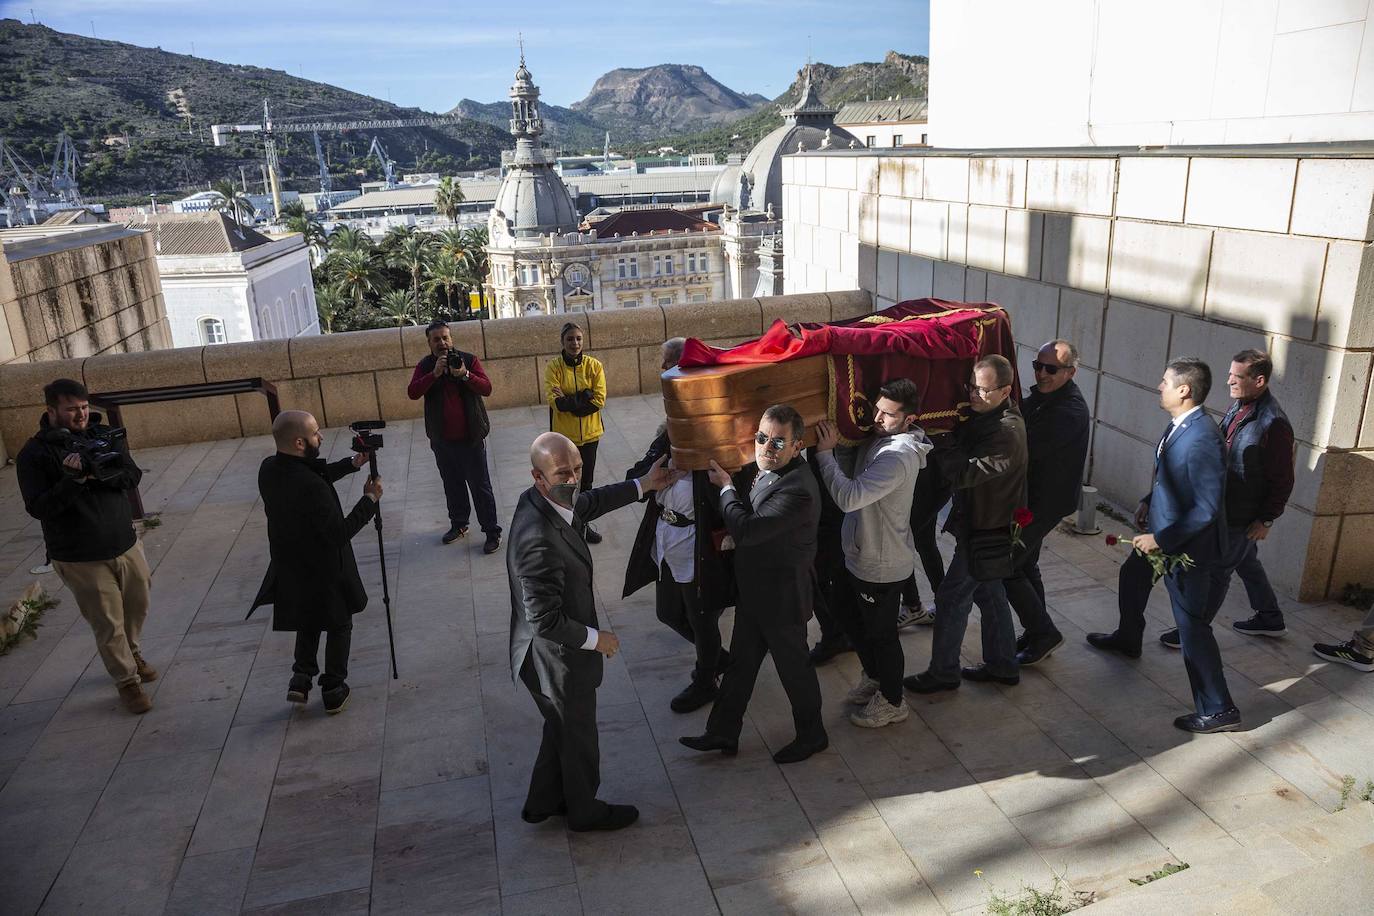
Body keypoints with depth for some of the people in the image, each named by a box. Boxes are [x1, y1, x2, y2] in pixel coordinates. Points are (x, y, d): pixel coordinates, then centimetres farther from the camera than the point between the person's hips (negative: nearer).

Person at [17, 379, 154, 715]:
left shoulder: (105, 436, 3)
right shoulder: (34, 454, -10)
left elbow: (132, 476, -4)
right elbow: (38, 508, -14)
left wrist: (100, 474, -23)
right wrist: (72, 479, -28)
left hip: (125, 544, 4)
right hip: (80, 558, -4)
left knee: (137, 606, 18)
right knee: (108, 624, 1)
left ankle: (131, 652, 45)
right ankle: (127, 681, 18)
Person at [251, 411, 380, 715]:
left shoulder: (269, 469, -8)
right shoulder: (311, 487, -33)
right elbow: (340, 533, -26)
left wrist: (351, 464, 3)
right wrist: (370, 500, -19)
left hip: (289, 568, 7)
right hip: (323, 571, -7)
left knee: (309, 620, 29)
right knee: (339, 626, 16)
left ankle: (302, 678, 23)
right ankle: (334, 691, 24)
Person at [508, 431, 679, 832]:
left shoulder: (537, 500, -9)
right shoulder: (540, 540, -38)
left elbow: (589, 503, 13)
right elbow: (546, 622, -33)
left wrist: (644, 485, 17)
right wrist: (596, 639, -17)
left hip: (553, 653, 9)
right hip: (558, 660, -9)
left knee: (562, 728, 29)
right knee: (579, 738, 18)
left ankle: (543, 802, 50)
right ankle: (585, 811, 44)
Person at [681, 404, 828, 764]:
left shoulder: (797, 490, -30)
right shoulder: (756, 470, -2)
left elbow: (747, 530, -32)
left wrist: (726, 487, -20)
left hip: (782, 599, -8)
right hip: (752, 592, 8)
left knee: (793, 667, 13)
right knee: (740, 662, 19)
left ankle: (812, 735, 36)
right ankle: (723, 732, 35)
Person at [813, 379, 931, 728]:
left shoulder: (898, 456, -30)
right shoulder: (879, 439, -1)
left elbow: (848, 497, -37)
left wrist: (825, 452, -31)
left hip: (881, 566, -9)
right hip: (860, 555, 9)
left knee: (881, 633, 10)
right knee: (851, 619, 25)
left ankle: (892, 702, 31)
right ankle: (874, 677, 48)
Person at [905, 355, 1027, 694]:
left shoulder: (1006, 434, -27)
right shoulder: (986, 416, 2)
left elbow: (962, 473, -31)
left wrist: (940, 437, -24)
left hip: (985, 532, -9)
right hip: (982, 523, 9)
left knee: (951, 598, 1)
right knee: (990, 594, 20)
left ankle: (943, 673, 16)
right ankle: (1002, 666, 34)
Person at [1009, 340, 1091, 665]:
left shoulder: (1070, 412, -24)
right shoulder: (1041, 395, 6)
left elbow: (1026, 449, -29)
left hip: (1045, 502, -9)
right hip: (1031, 497, 10)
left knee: (1006, 567, -5)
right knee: (1025, 565, 19)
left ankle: (1043, 633, 10)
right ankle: (1036, 636, 33)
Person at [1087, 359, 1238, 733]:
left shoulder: (1202, 439, -29)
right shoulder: (1178, 425, 0)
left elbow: (1207, 507, -29)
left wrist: (1162, 539, -26)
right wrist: (1149, 501, 5)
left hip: (1186, 545, -10)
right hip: (1161, 529, 11)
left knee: (1192, 623, -3)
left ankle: (1218, 710, 10)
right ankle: (1127, 639, 57)